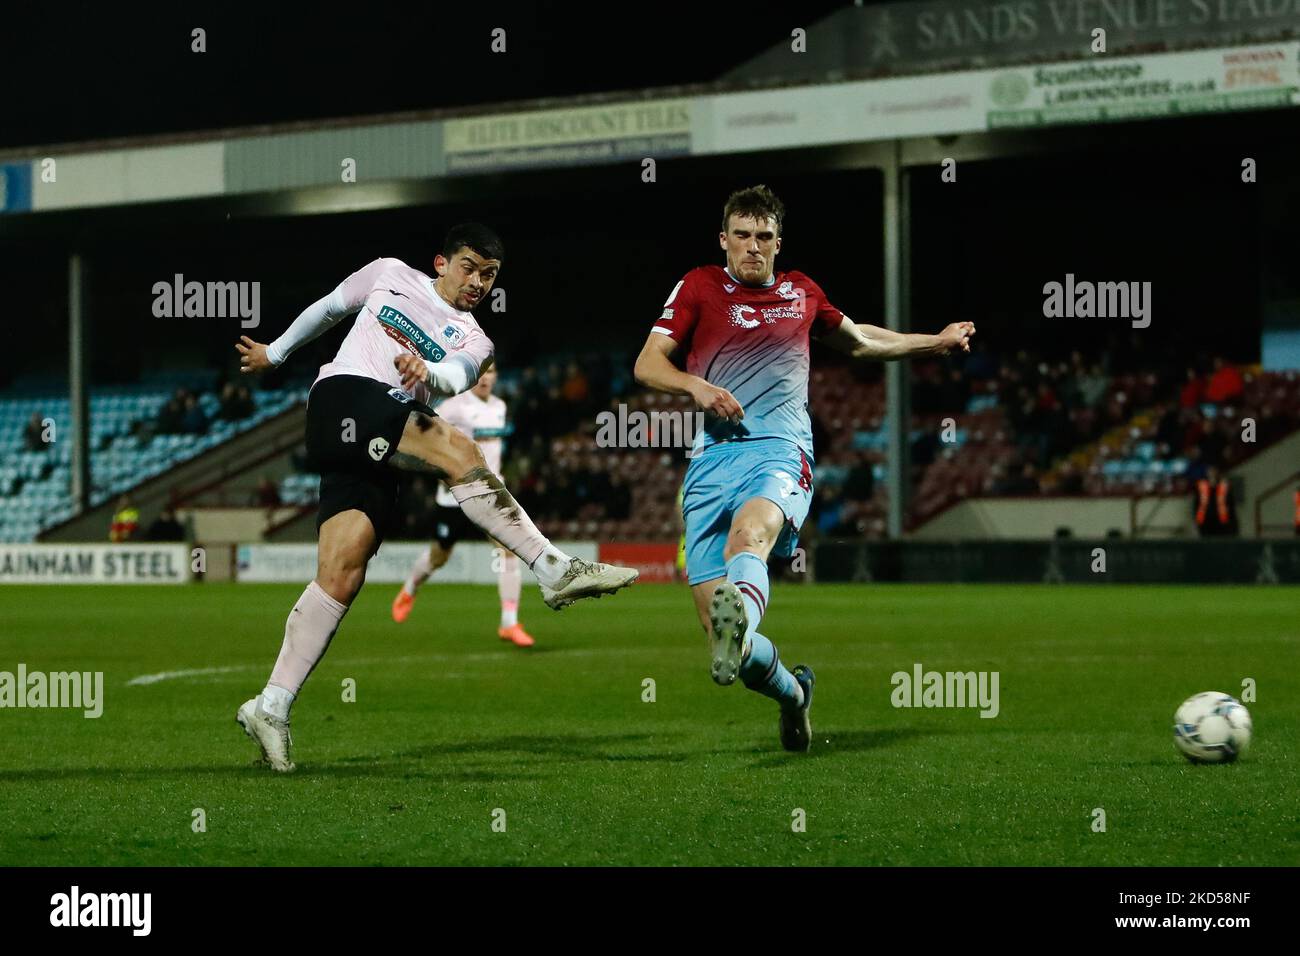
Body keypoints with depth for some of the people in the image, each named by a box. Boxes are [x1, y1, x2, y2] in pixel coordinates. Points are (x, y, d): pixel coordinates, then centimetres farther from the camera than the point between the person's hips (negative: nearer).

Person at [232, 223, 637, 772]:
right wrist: (275, 353, 38)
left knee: (341, 577, -11)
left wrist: (427, 371, -28)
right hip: (344, 397, -4)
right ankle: (555, 571, -30)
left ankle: (271, 708, -12)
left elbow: (457, 376, -5)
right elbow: (327, 309, 32)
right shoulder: (390, 276, 17)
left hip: (378, 455, 4)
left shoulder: (473, 343, 19)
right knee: (457, 450, -27)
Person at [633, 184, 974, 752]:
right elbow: (647, 365, 9)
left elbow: (857, 341, 43)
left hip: (781, 452, -1)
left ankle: (740, 622, -71)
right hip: (713, 457, 1)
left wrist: (935, 343, 44)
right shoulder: (700, 287, 15)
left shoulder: (802, 294, 23)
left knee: (750, 534, -38)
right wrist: (696, 385, -10)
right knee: (711, 611, -10)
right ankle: (790, 692, 19)